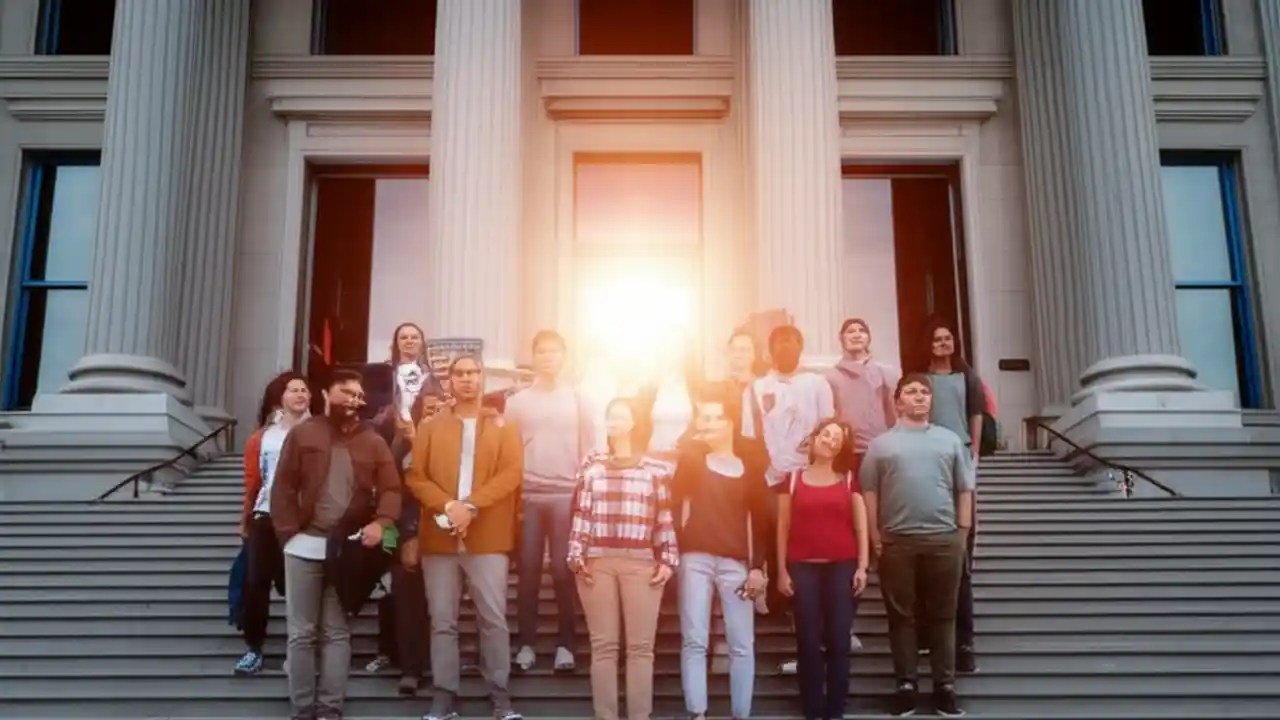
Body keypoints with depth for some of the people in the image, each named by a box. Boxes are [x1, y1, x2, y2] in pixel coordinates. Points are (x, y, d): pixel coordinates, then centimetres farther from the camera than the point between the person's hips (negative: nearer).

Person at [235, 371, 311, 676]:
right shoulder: (262, 436, 7)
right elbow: (252, 480, 10)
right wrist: (246, 519, 13)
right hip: (266, 517, 2)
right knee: (256, 582, 0)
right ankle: (254, 648, 11)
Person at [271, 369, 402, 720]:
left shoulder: (373, 442, 6)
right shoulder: (303, 434, 4)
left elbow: (391, 489, 0)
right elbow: (283, 486, 1)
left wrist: (380, 522, -19)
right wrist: (289, 532, -8)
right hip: (304, 546, 0)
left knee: (337, 633, 5)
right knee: (301, 633, 4)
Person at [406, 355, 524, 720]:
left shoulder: (503, 427, 7)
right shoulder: (430, 427, 10)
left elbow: (511, 474, -5)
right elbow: (416, 477, 2)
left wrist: (470, 505, -16)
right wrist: (448, 505, -15)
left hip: (488, 537, -1)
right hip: (439, 536, 1)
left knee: (494, 619, -1)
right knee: (442, 621, 5)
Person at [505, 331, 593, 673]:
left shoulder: (578, 400, 8)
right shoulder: (517, 401, 8)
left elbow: (588, 450, 6)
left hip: (566, 495, -1)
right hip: (527, 495, 1)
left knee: (564, 570, -1)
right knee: (528, 571, 2)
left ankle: (565, 644, 6)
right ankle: (526, 644, 8)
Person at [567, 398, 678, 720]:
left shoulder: (657, 468, 7)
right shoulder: (591, 466, 12)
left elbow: (665, 519, 5)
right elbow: (581, 513, 7)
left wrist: (667, 560, -1)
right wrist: (577, 557, 1)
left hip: (641, 563, -1)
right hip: (597, 561, 1)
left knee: (641, 646, 0)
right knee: (603, 645, 3)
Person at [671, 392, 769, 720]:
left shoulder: (750, 462, 9)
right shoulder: (692, 457, 10)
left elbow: (760, 517, 6)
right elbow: (674, 498, -3)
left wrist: (757, 566, 0)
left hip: (736, 562, 1)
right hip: (695, 558, 0)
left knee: (742, 645, 1)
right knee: (694, 641, -3)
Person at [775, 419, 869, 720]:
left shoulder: (850, 479, 8)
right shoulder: (792, 479, 6)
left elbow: (861, 526, 6)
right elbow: (783, 527, 6)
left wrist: (862, 566, -2)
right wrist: (782, 570, 2)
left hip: (842, 567, 0)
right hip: (803, 568, 0)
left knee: (838, 641, 1)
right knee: (809, 641, 0)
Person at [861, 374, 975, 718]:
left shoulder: (950, 440, 10)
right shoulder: (881, 444, 6)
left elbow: (964, 490, 9)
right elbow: (869, 493, 4)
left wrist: (963, 533, 3)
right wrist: (876, 537, -2)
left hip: (944, 539, 1)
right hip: (896, 541, -1)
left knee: (943, 615, 6)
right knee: (901, 615, 5)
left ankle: (945, 686, 13)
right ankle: (906, 685, 13)